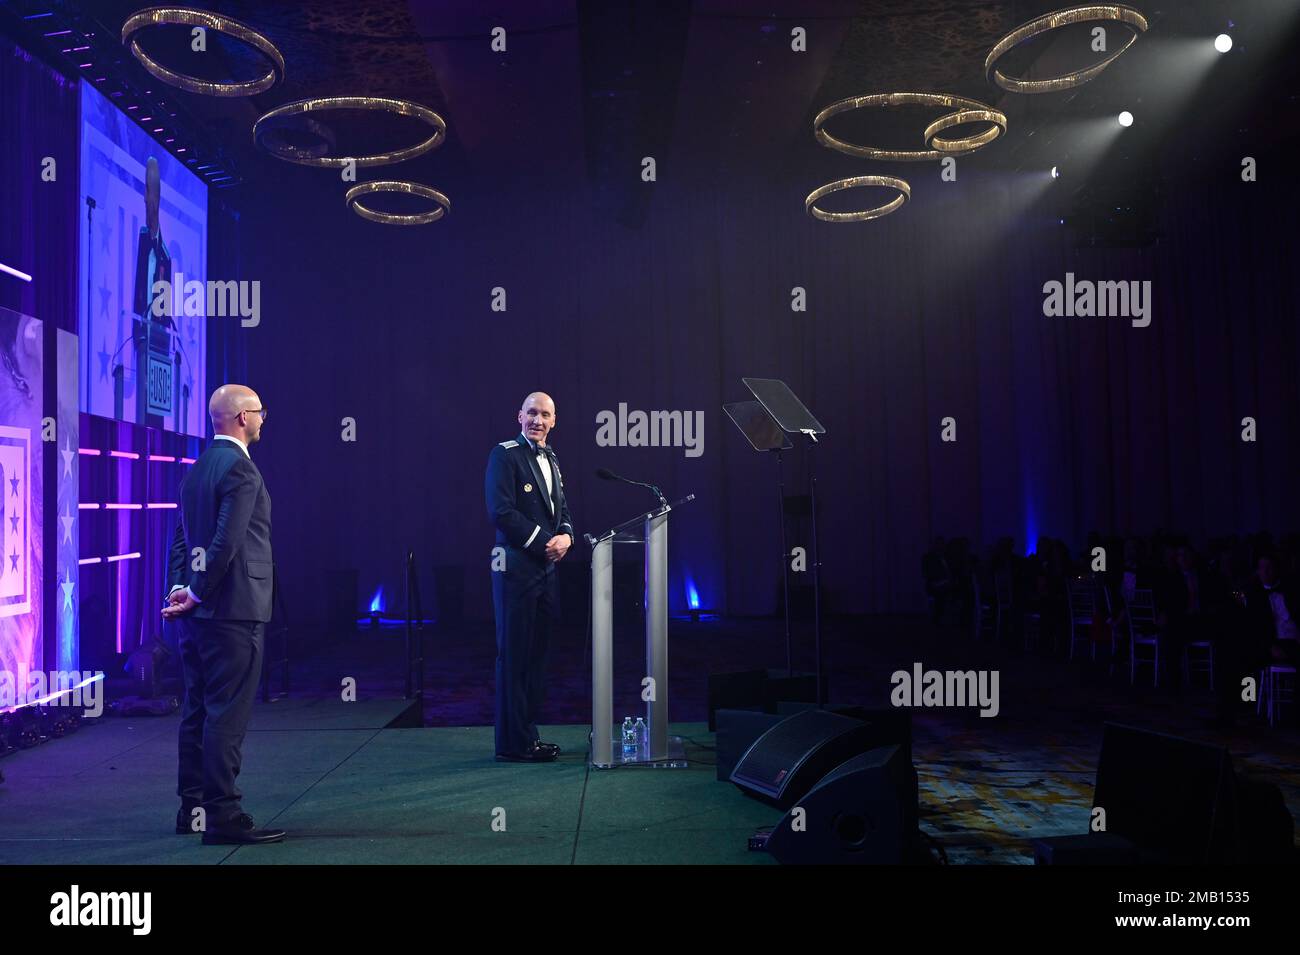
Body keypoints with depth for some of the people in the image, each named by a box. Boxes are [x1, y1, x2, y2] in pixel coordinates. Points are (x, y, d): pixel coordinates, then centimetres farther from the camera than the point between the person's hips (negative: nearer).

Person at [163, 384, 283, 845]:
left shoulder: (197, 468, 16)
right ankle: (223, 816, -1)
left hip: (198, 613, 9)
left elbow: (182, 536, 14)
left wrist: (180, 588, 6)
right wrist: (197, 594, -11)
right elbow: (227, 542, -20)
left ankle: (192, 809, 23)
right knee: (227, 715, -5)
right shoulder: (240, 467, -14)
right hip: (233, 609, -9)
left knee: (197, 711, 14)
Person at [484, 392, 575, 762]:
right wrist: (543, 542, -14)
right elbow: (501, 511, -16)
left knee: (536, 655, 12)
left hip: (546, 568, 8)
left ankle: (528, 734, 20)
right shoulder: (504, 455, -7)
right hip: (516, 567, -8)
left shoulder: (550, 458, 18)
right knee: (514, 657, -3)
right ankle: (512, 743, 4)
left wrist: (565, 536, -1)